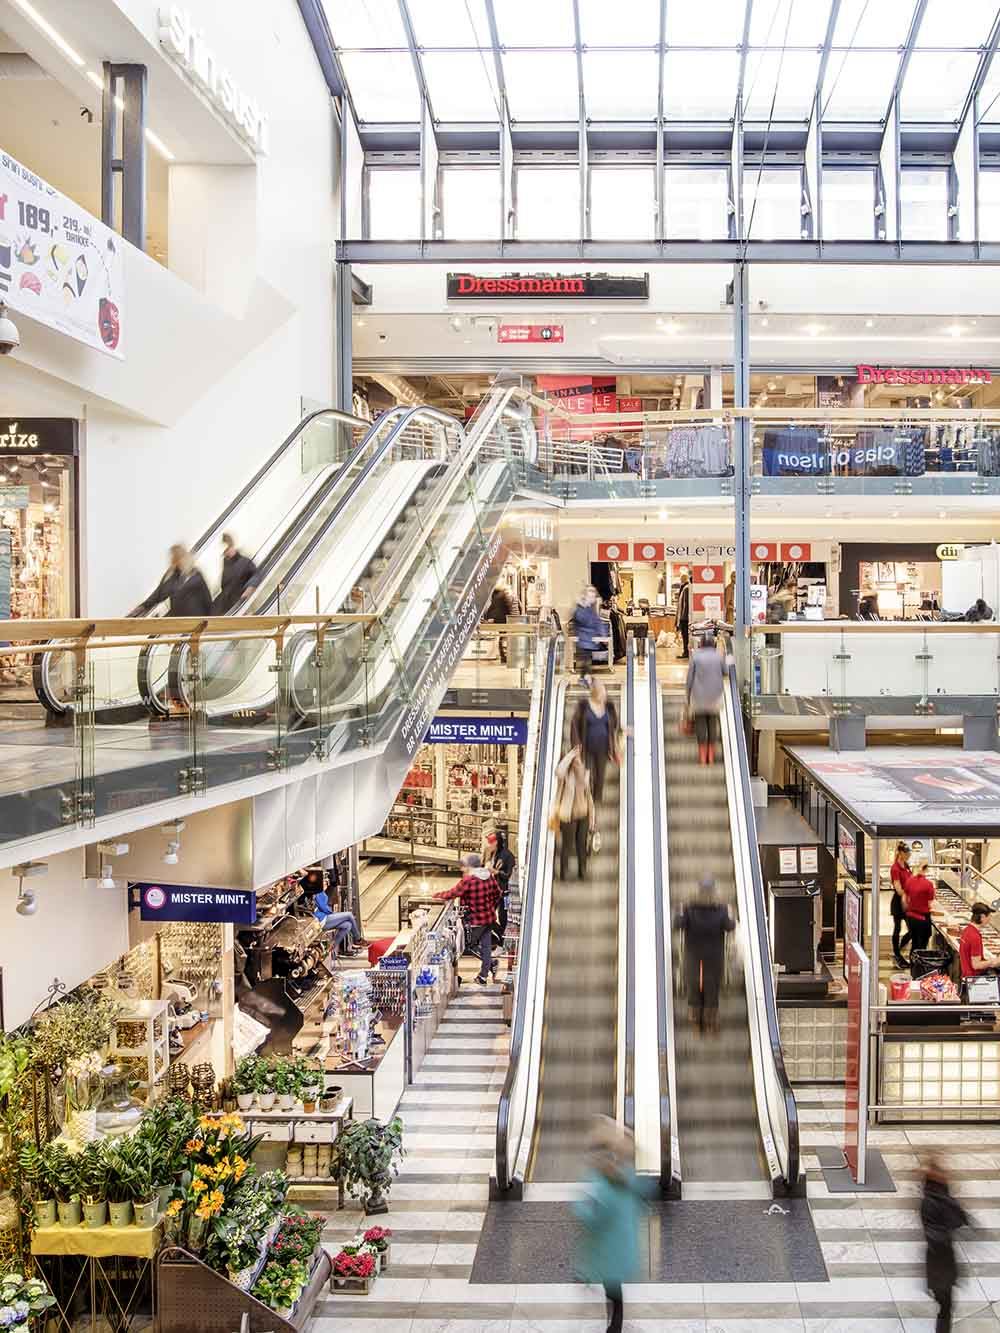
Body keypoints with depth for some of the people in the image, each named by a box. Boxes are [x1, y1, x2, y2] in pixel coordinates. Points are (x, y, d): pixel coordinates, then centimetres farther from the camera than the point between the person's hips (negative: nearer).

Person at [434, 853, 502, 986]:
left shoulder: (468, 880, -23)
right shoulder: (489, 876, -1)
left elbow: (452, 893, -13)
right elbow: (497, 893, 11)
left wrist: (437, 895, 4)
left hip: (475, 920, -7)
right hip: (489, 917, 7)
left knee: (469, 944, 12)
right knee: (486, 945, 14)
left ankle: (491, 963, 12)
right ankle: (484, 976, 18)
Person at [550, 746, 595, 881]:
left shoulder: (585, 774, 6)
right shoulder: (566, 775, -10)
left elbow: (589, 797, 12)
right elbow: (559, 771, -37)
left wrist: (591, 819, 10)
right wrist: (571, 754, -28)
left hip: (583, 816, 5)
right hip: (568, 816, -5)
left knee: (582, 847, 13)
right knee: (566, 846, 0)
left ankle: (582, 873, 25)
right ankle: (564, 874, 10)